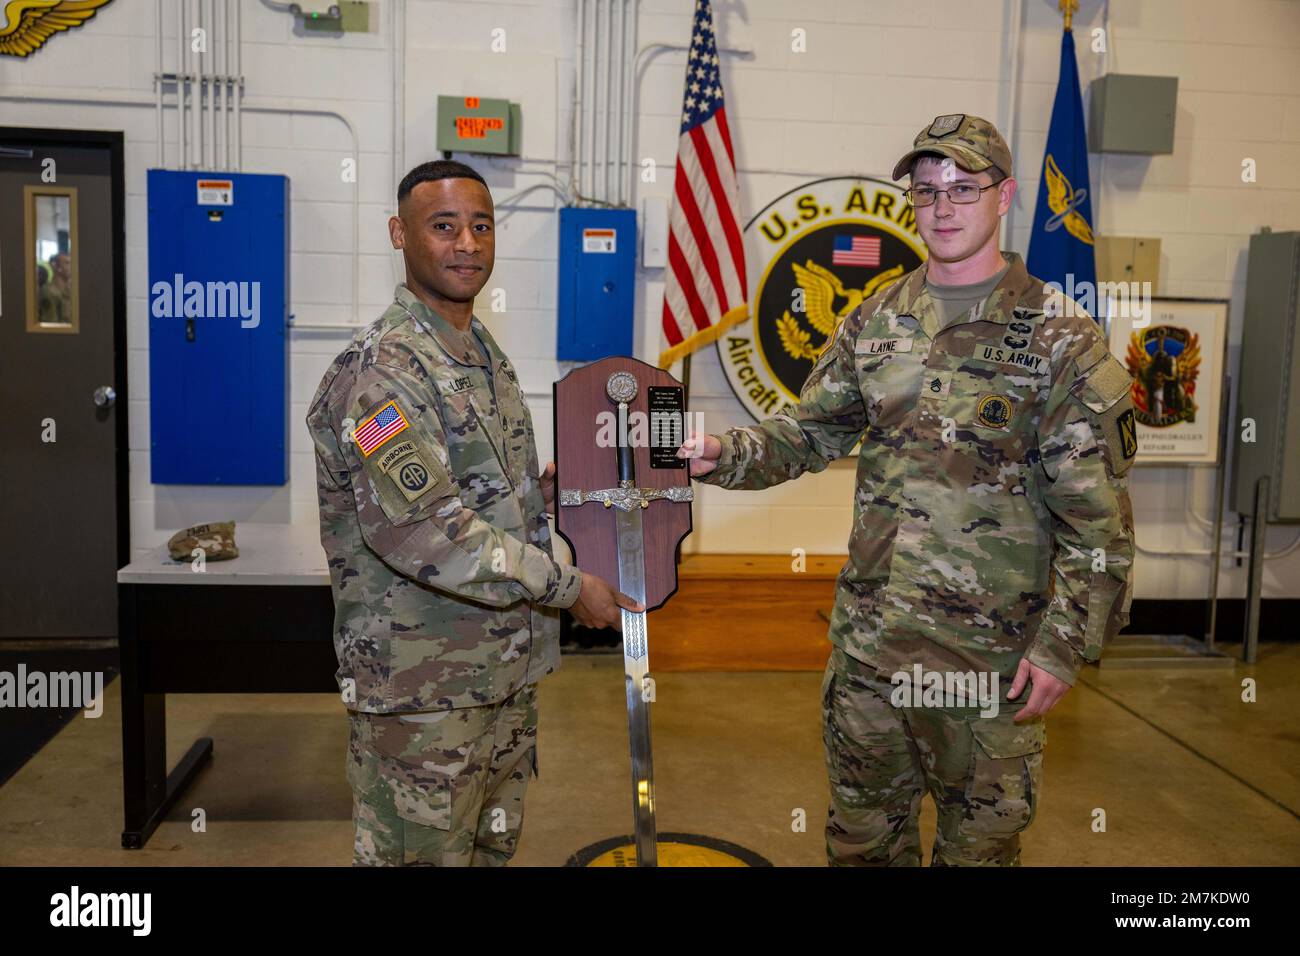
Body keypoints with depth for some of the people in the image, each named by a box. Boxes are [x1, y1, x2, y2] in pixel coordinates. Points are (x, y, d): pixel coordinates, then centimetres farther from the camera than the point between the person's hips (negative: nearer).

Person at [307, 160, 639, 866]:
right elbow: (421, 531, -27)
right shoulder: (379, 372, -19)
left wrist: (550, 488, 1)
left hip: (507, 670, 9)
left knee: (494, 846, 23)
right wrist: (566, 587, -22)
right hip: (422, 687, -9)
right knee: (421, 852, 6)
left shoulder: (485, 352, 12)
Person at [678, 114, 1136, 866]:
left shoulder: (1063, 342, -9)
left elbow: (1097, 517, -10)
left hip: (991, 649, -4)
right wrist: (726, 455, -6)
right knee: (862, 832, 19)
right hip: (869, 634, 4)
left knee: (980, 840, 14)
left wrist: (1066, 642, -14)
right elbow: (812, 430, 11)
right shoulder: (876, 321, 6)